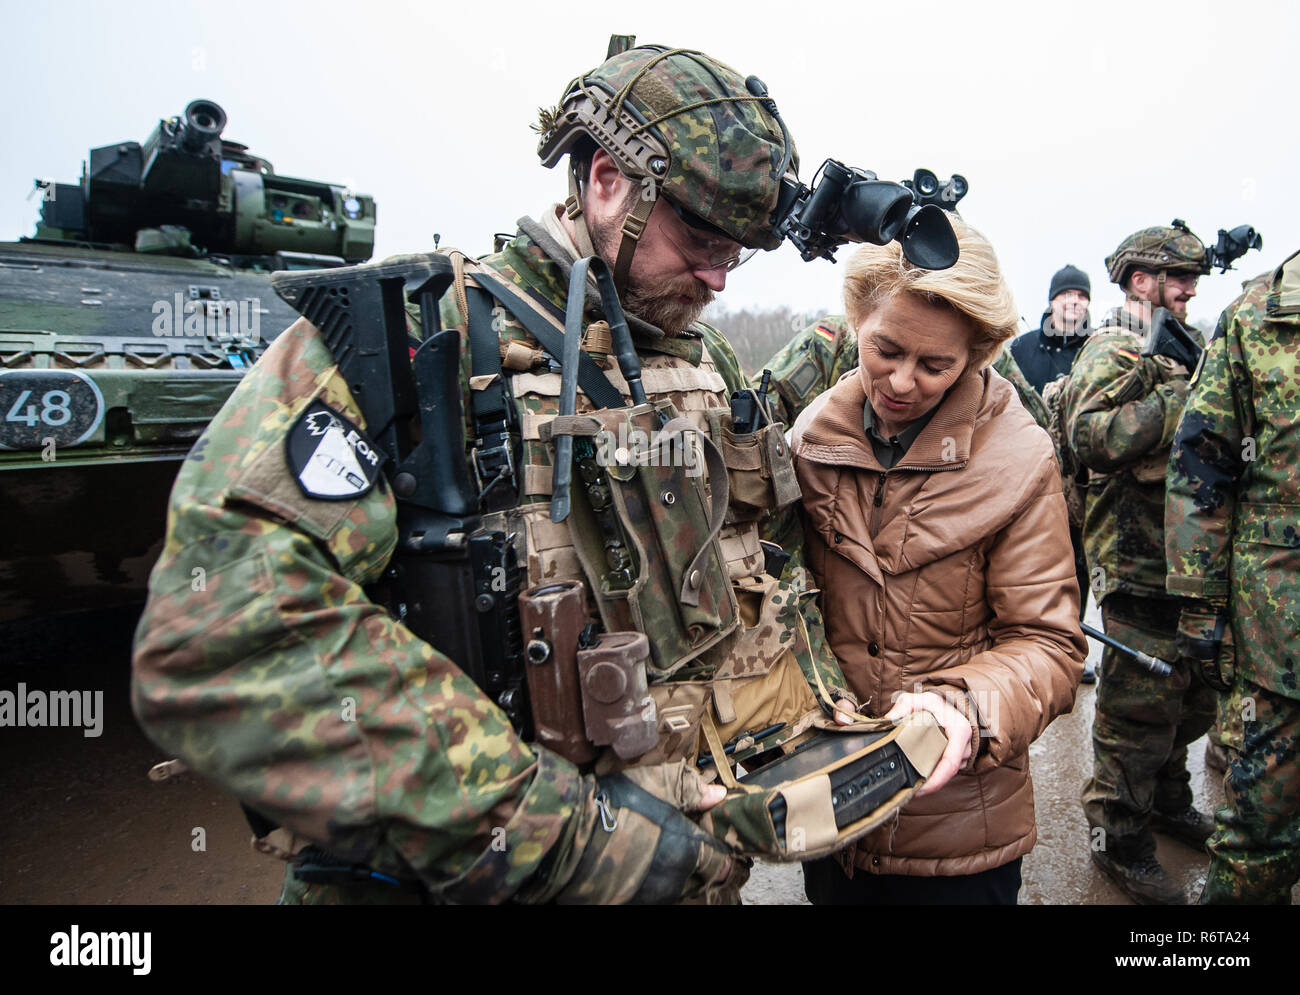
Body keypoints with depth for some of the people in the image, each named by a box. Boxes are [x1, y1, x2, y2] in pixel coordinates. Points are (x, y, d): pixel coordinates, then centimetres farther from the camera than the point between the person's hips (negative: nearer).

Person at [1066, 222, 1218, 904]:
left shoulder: (1174, 348, 19)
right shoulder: (1114, 349, -10)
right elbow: (1092, 436, -28)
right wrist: (1183, 396, -24)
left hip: (1188, 557, 9)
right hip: (1139, 562, -9)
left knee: (1190, 695, 20)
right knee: (1140, 703, -1)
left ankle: (1167, 800, 39)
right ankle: (1119, 841, 13)